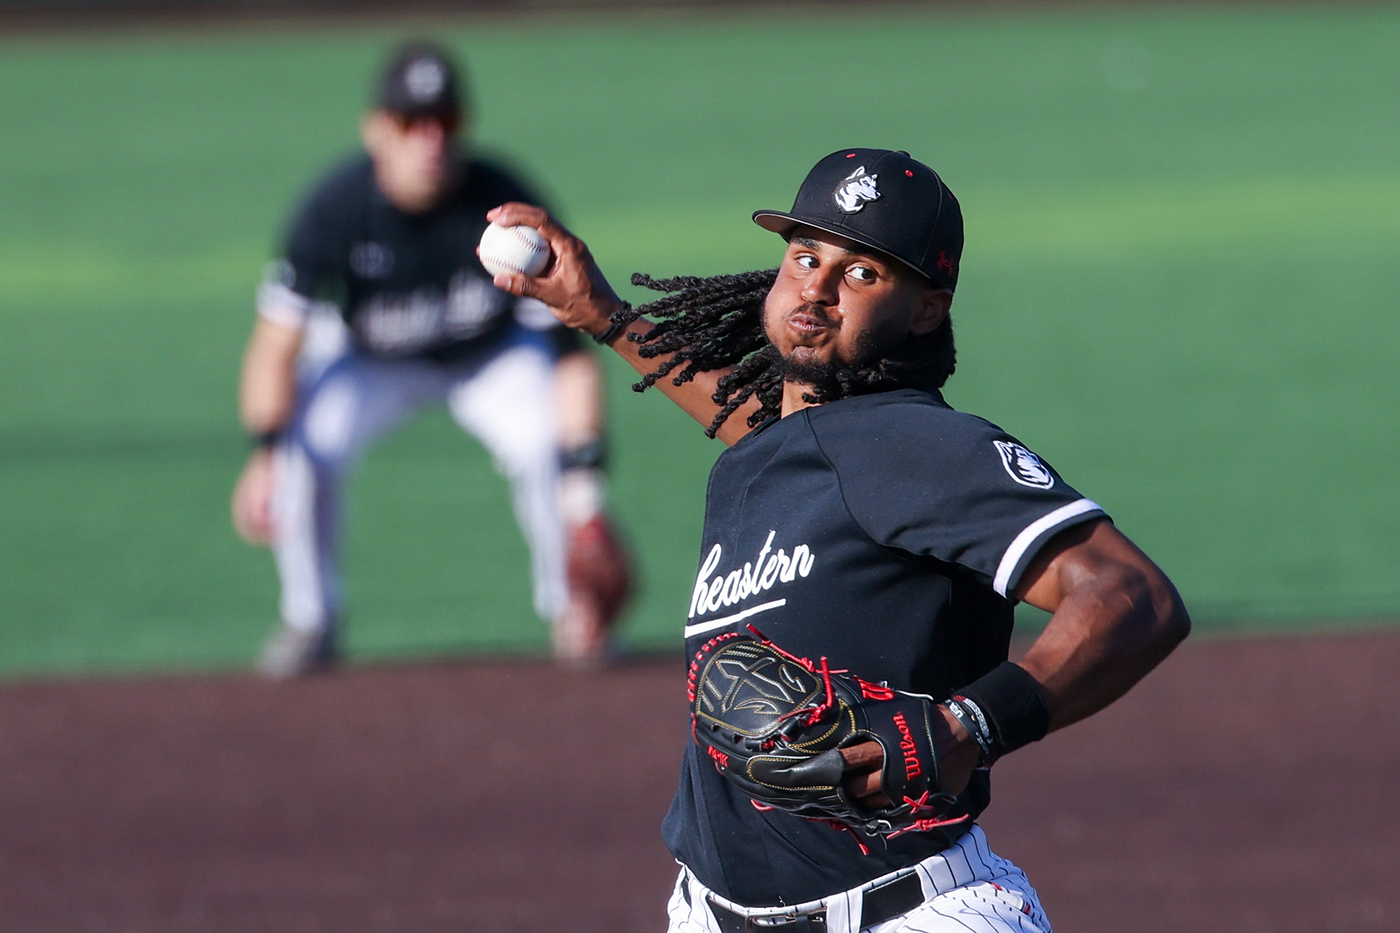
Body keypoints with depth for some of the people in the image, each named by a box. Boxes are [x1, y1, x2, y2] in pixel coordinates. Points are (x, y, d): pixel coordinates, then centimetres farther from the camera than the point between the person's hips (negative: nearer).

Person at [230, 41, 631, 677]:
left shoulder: (508, 208, -32)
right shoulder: (334, 210, -30)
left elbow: (570, 354, -31)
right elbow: (276, 347, -28)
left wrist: (584, 486, -40)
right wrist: (264, 454, -45)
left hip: (494, 357, -1)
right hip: (368, 360, 1)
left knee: (544, 443, -28)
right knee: (304, 445, -25)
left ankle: (573, 614, -2)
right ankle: (310, 622, 0)